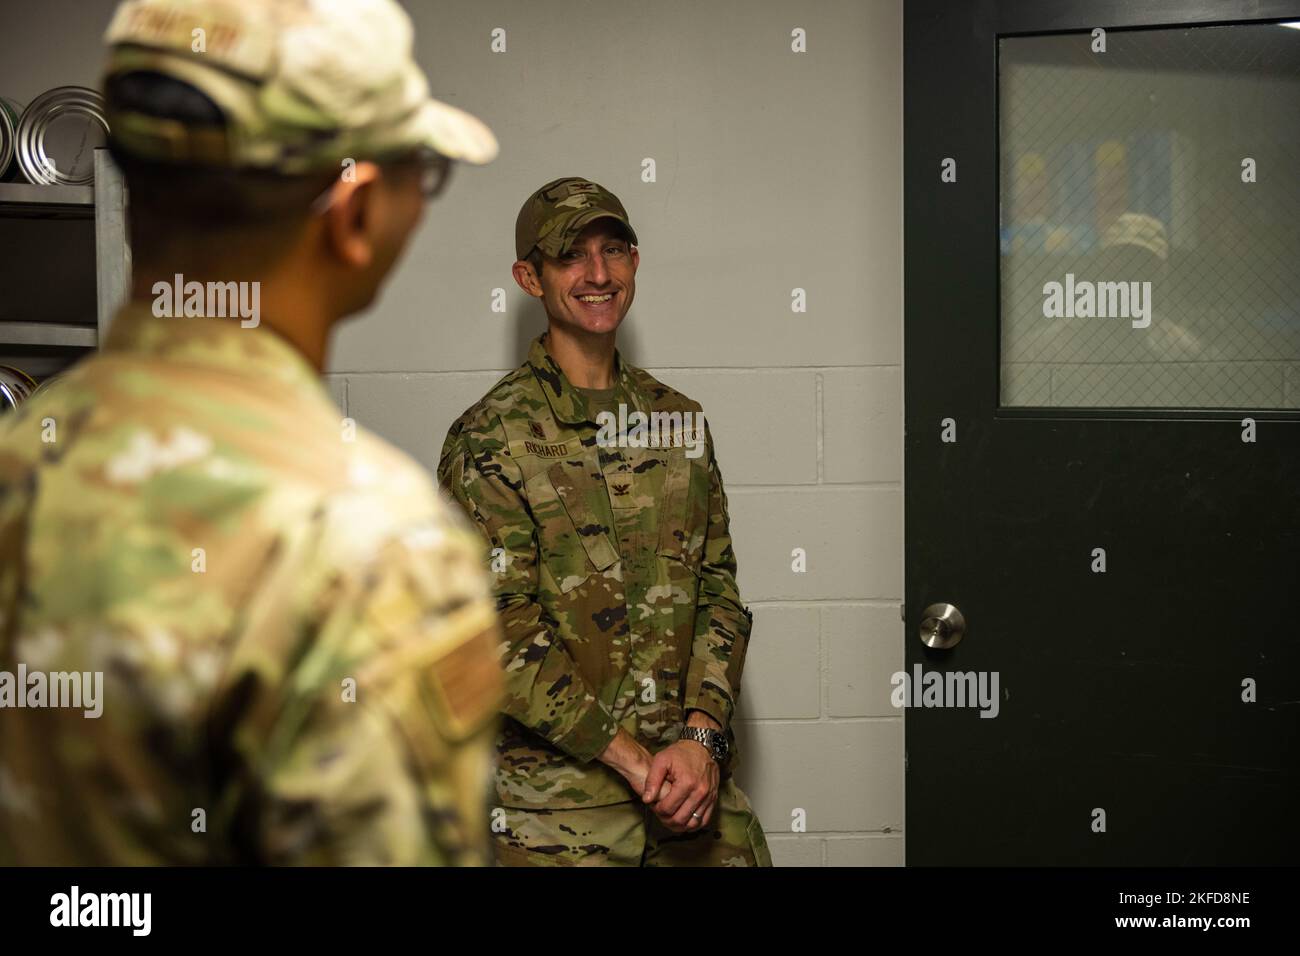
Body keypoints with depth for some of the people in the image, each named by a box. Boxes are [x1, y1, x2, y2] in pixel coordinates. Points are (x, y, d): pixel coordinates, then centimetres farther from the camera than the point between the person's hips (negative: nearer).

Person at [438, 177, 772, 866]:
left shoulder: (678, 420, 10)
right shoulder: (491, 438, -7)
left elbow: (718, 593, 7)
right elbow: (501, 635, -13)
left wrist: (702, 736, -9)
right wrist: (633, 760, -17)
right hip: (555, 796, -4)